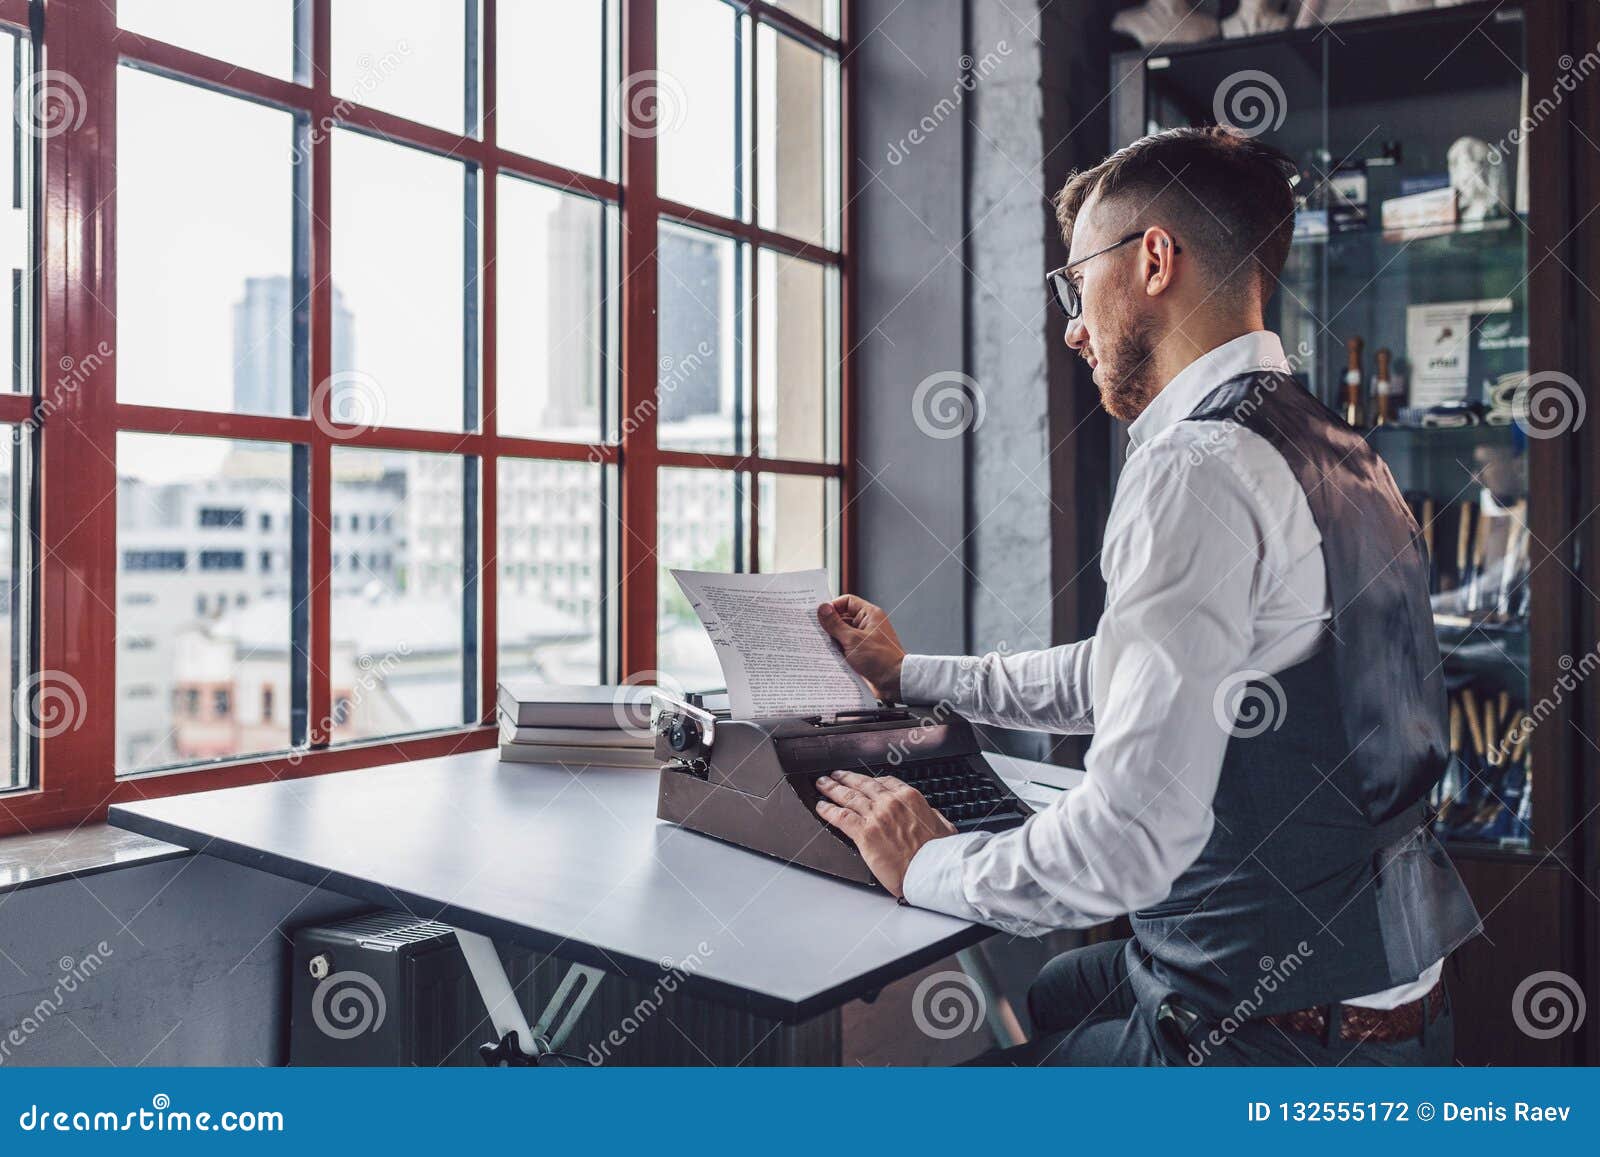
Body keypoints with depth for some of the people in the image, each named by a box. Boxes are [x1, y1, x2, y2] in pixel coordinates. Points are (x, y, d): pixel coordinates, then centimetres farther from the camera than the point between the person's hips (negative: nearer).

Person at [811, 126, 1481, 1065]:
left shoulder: (1199, 467, -23)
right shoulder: (1326, 445, 10)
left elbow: (1131, 837, -29)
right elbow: (1119, 675, 20)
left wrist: (930, 865, -11)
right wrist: (907, 674, 26)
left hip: (1281, 1036, -10)